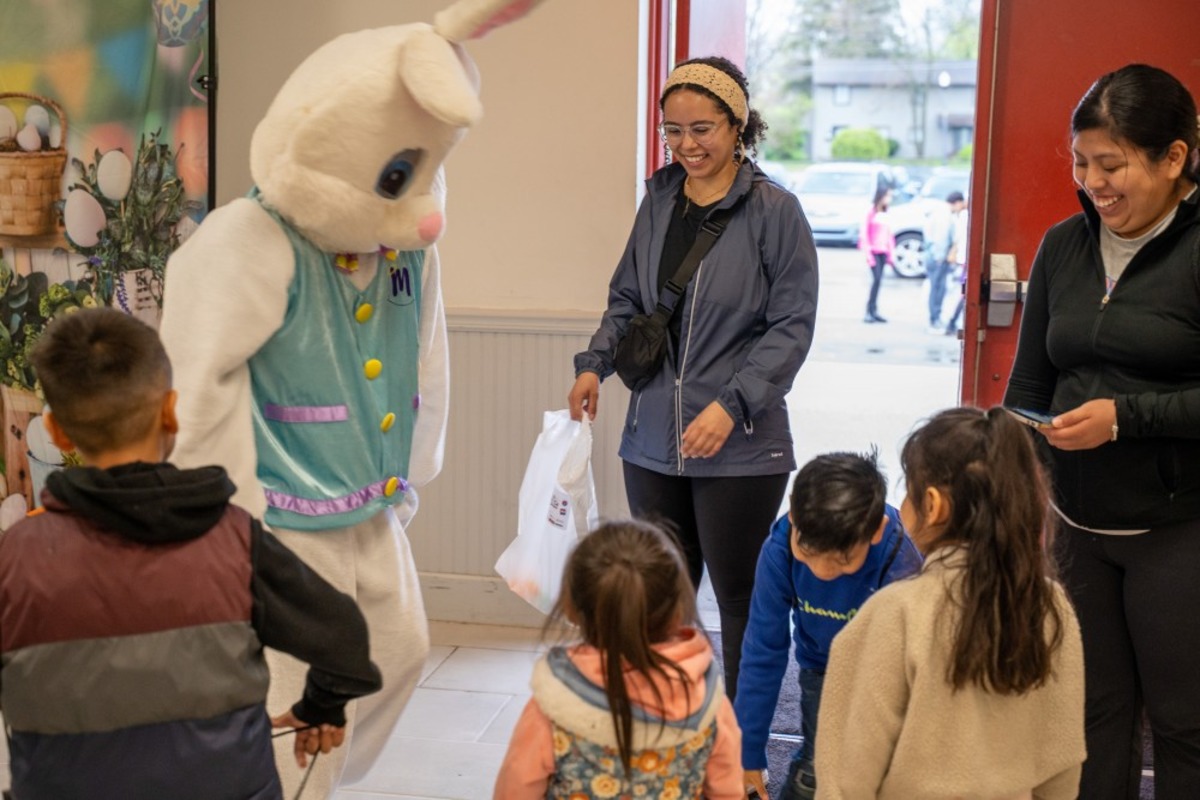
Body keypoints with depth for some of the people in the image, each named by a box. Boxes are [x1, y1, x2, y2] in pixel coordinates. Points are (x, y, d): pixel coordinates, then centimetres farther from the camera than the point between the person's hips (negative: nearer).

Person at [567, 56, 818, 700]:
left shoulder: (773, 211, -8)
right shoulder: (659, 201, 8)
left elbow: (792, 326, -9)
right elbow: (628, 298, 17)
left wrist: (733, 404, -18)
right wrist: (595, 363, 0)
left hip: (740, 448, -5)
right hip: (653, 441, 5)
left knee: (740, 599, 6)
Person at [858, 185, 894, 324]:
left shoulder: (884, 215, 14)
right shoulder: (871, 212, -6)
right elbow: (863, 233, -8)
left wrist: (891, 253, 13)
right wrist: (867, 253, -12)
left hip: (883, 251, 6)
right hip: (873, 250, -6)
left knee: (878, 280, 4)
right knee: (877, 279, -15)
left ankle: (874, 311, 7)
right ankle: (869, 311, -12)